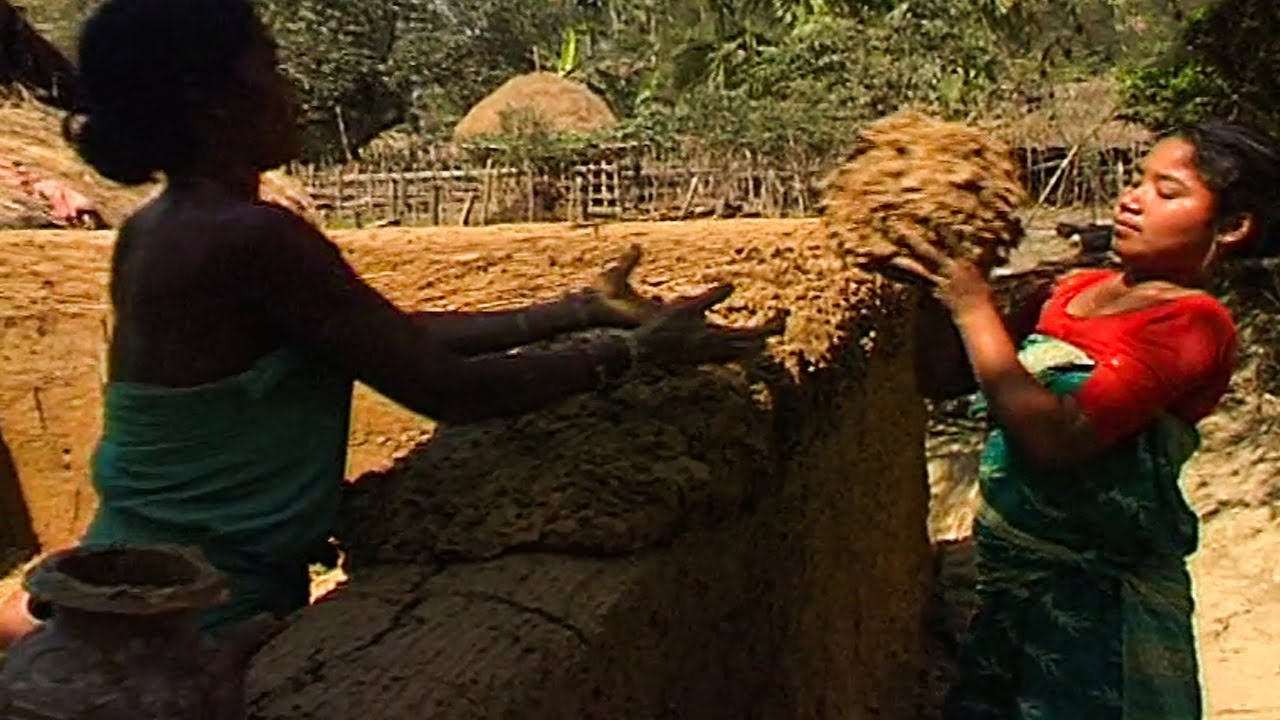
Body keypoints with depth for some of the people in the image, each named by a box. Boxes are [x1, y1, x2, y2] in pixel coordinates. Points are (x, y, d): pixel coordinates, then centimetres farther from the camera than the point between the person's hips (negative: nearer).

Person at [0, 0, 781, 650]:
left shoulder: (157, 229, 5)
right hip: (204, 606, -8)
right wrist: (637, 352, -11)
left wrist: (582, 309, 5)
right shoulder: (251, 237, -23)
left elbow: (401, 336, 4)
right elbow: (443, 386, -20)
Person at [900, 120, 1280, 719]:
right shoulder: (1077, 288, 7)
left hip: (1092, 598, -7)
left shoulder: (1193, 323, -15)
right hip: (1008, 574, 7)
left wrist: (972, 307, -22)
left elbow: (1057, 438, -26)